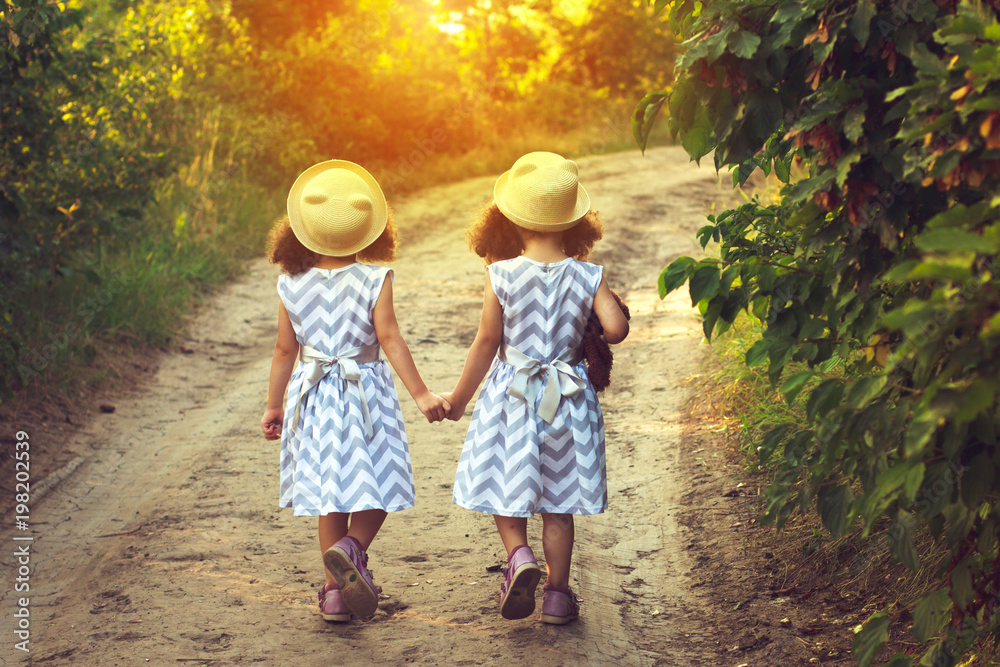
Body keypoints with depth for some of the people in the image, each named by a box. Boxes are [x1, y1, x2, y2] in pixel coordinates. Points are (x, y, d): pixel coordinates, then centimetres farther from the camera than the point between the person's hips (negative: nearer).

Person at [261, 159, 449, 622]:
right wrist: (420, 393, -10)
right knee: (378, 483, 7)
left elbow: (285, 349, 3)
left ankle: (336, 590, 13)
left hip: (315, 395, 3)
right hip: (366, 391, -3)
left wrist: (273, 406, 12)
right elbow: (389, 337, -13)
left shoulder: (291, 285, -1)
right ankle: (353, 549, -20)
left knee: (330, 495, 10)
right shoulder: (374, 280, -9)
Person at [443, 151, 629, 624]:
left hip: (512, 394, -2)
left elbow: (487, 342, -7)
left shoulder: (502, 275, -11)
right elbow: (616, 328, -17)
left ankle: (519, 556, -11)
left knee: (507, 486, 13)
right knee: (557, 502, 12)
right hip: (568, 396, 2)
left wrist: (458, 398, 5)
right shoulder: (587, 276, -8)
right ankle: (557, 594, 16)